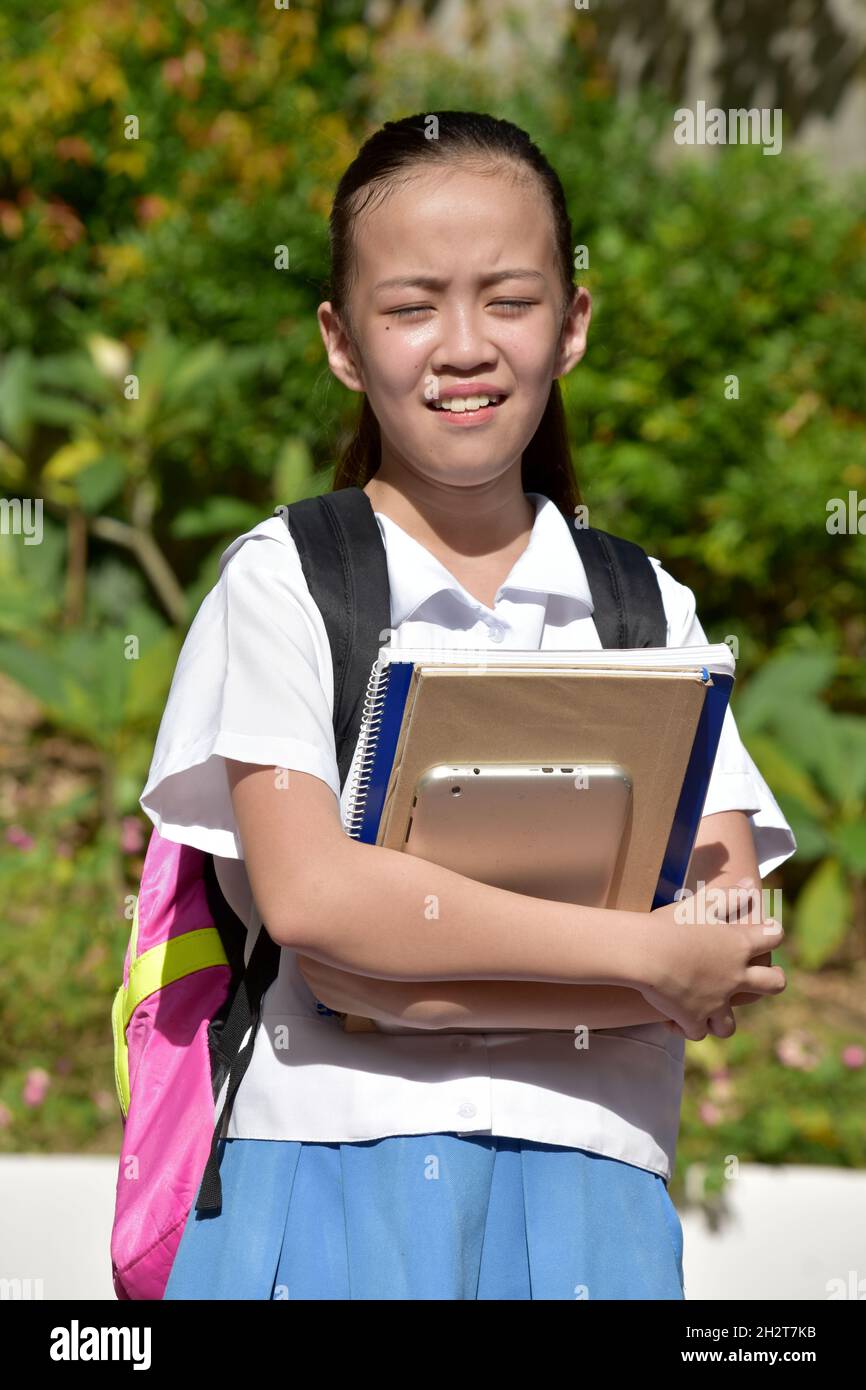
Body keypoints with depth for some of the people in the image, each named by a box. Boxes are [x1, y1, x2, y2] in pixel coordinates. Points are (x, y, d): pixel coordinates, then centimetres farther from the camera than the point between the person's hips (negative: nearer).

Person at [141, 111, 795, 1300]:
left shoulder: (650, 612, 9)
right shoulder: (282, 581, 2)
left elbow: (731, 952, -1)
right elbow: (306, 895, -11)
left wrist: (408, 973, -12)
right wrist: (646, 952, -10)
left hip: (589, 1193, 2)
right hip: (337, 1168, -2)